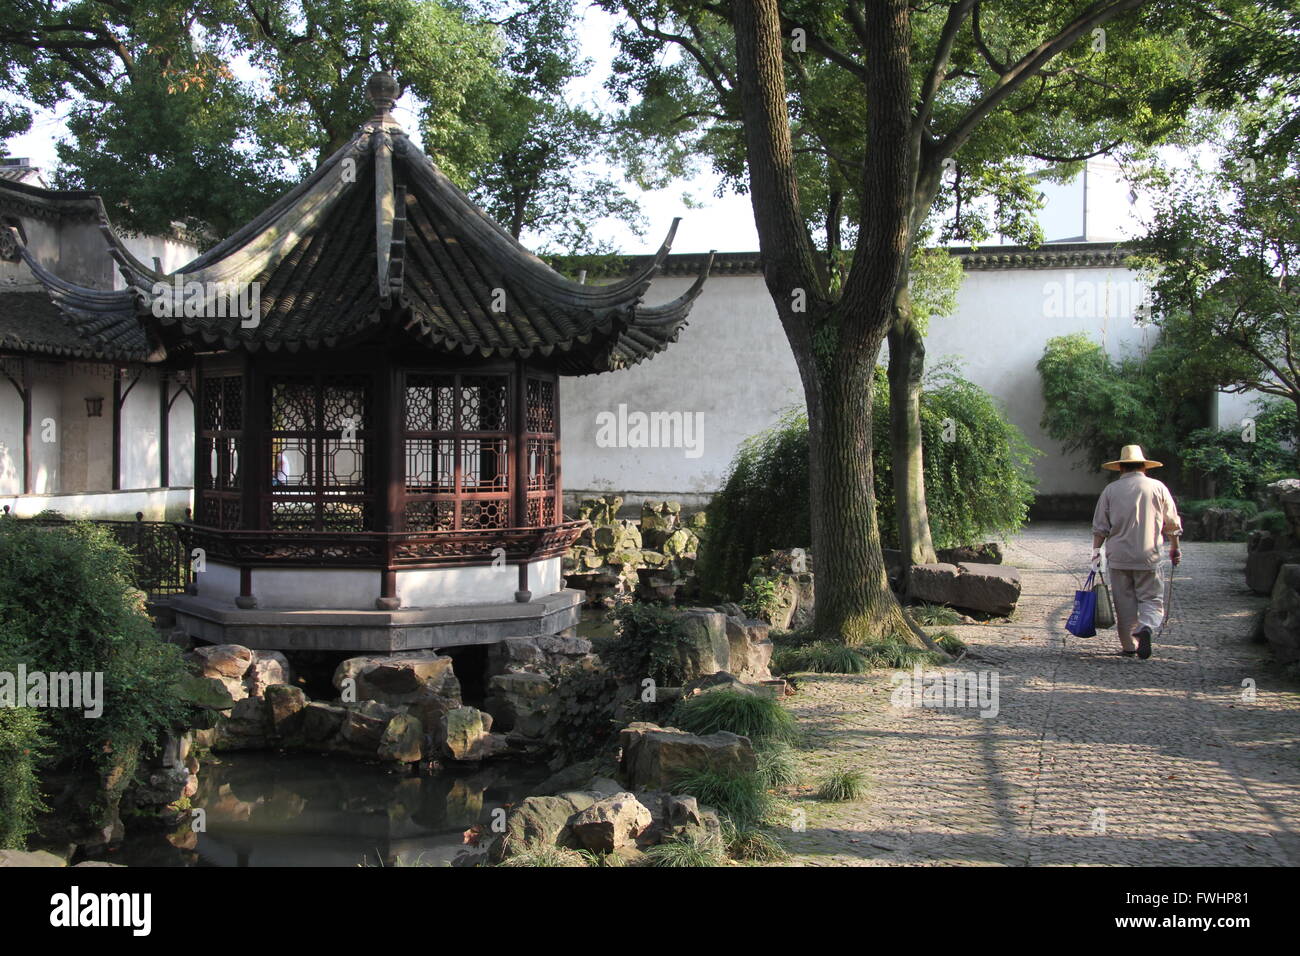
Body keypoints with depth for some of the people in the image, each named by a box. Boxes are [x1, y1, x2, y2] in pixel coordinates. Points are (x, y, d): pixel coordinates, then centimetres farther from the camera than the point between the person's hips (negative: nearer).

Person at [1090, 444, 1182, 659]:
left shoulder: (1111, 490, 4)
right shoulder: (1158, 487, 3)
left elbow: (1100, 526, 2)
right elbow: (1172, 524, 8)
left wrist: (1096, 549, 9)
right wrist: (1174, 548, 20)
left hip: (1118, 555, 1)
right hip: (1148, 556, -1)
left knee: (1125, 601, 8)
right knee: (1151, 597, 5)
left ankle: (1129, 645, 9)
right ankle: (1145, 627, -22)